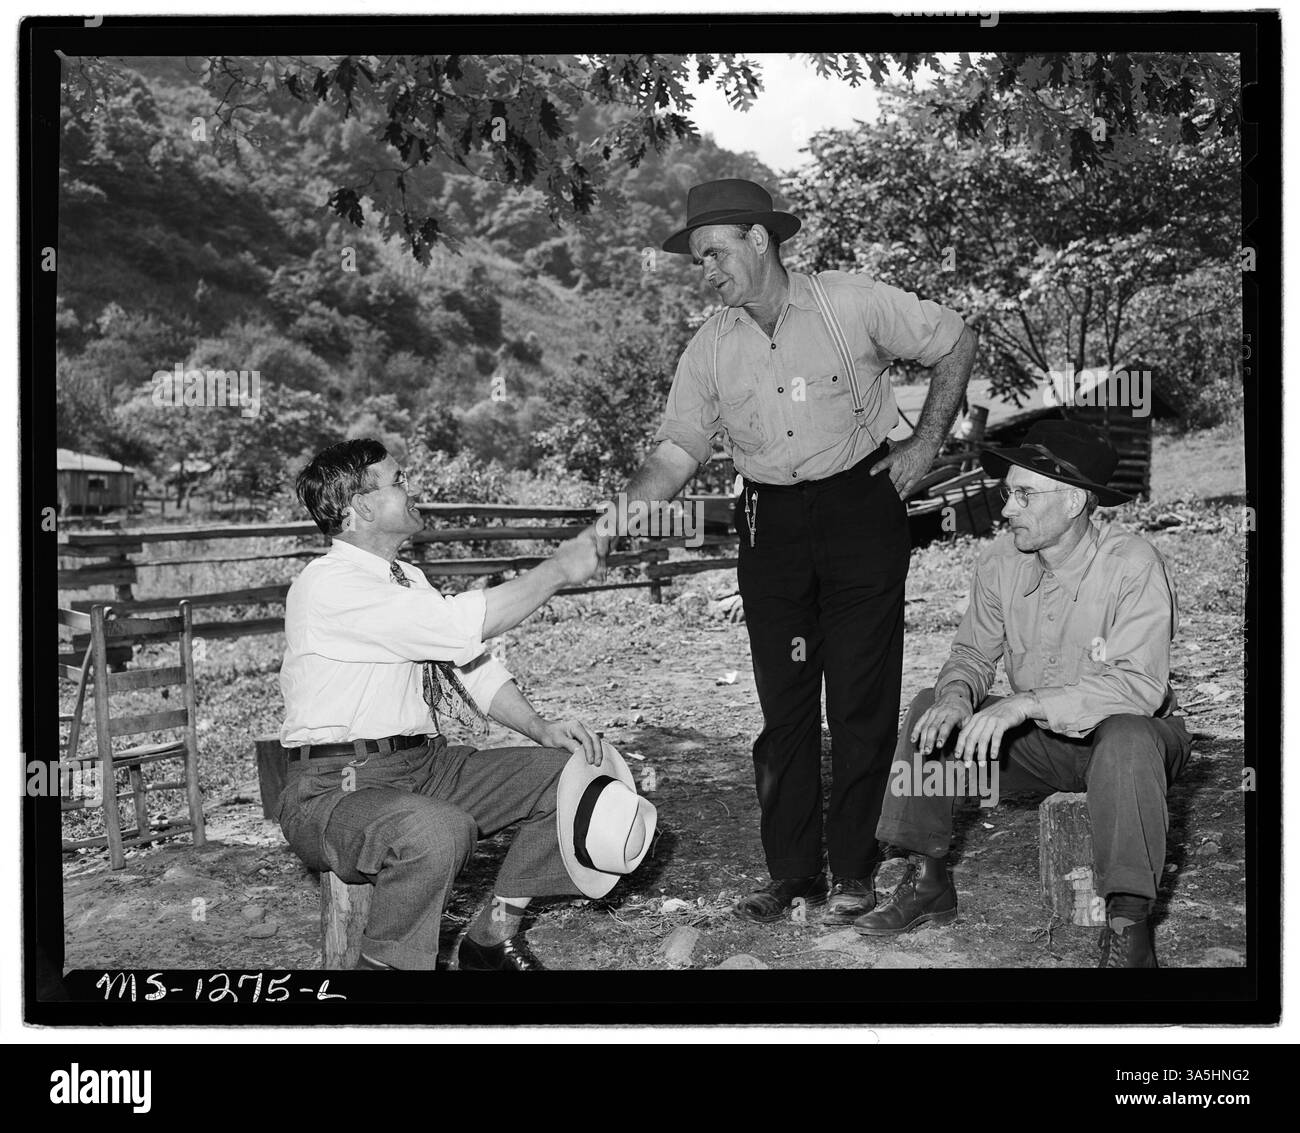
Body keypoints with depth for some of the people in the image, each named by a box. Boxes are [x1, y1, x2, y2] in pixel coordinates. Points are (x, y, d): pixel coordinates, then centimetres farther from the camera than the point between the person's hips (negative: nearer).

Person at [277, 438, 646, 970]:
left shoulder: (408, 579, 13)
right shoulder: (328, 585, -17)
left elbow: (469, 663, 16)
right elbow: (462, 624, -24)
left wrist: (539, 727, -1)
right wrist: (559, 569, -14)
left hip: (427, 765, 9)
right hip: (337, 786, -9)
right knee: (439, 829, -39)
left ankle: (493, 934, 11)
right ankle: (385, 961, -15)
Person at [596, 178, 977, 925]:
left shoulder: (854, 304, -7)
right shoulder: (712, 347, 4)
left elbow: (956, 341, 2)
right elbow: (679, 451, 3)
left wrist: (927, 443, -2)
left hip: (861, 505, -3)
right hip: (772, 520, 4)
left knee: (861, 700, 0)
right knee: (784, 702, 6)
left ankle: (854, 870, 12)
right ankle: (793, 873, 15)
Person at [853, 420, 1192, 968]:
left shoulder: (1133, 566, -23)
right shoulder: (1001, 560, -6)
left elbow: (1139, 686, -32)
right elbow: (973, 652, 3)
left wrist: (1026, 703, -40)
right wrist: (957, 694, -23)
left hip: (1133, 733, -5)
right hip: (1037, 741, 6)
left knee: (1125, 737, -39)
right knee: (930, 711, -11)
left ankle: (1128, 925, -31)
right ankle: (927, 882, -1)